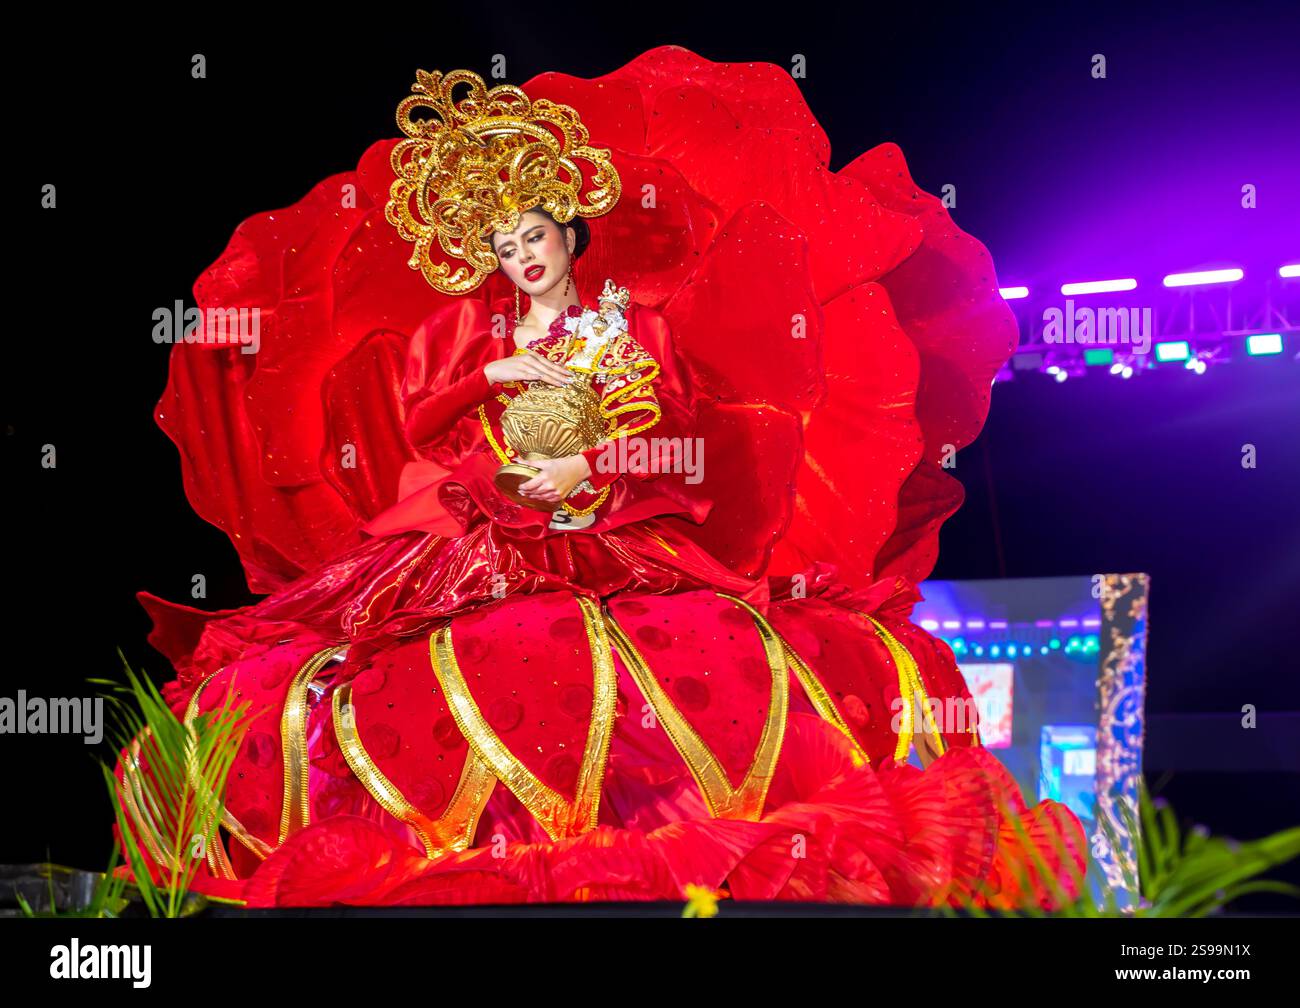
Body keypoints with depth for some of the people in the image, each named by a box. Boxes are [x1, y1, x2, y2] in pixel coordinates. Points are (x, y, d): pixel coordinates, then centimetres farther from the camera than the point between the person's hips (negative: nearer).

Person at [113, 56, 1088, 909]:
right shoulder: (467, 330, 17)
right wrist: (491, 376, -1)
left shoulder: (637, 325, 13)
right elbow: (411, 422, 12)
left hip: (630, 548, 0)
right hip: (483, 549, 1)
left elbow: (680, 443, 4)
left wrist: (590, 470, -10)